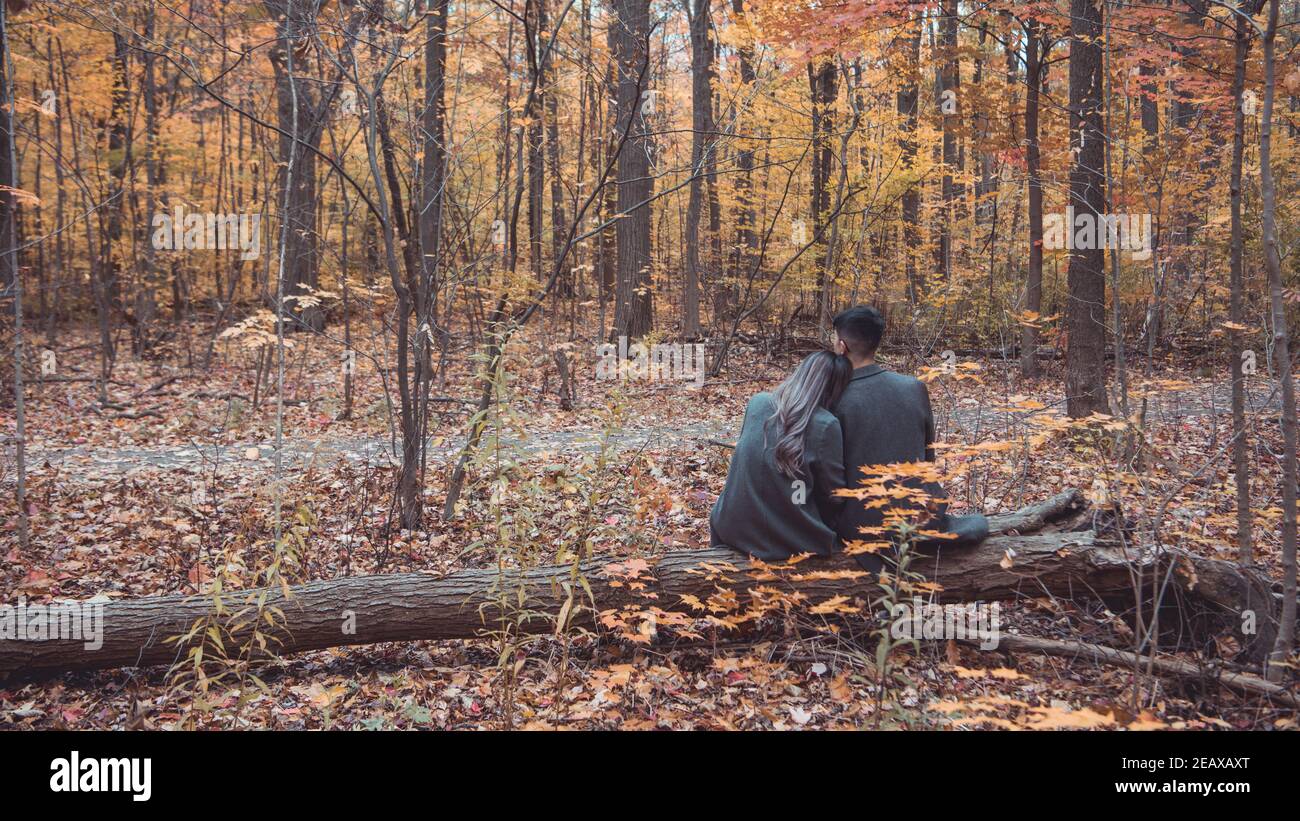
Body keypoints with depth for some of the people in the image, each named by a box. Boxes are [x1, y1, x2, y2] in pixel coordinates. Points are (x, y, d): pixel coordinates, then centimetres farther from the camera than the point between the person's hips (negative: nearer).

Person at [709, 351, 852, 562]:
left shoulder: (757, 402, -3)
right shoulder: (825, 425, -16)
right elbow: (834, 496, -7)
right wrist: (817, 528, 11)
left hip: (735, 529, 3)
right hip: (792, 539, -3)